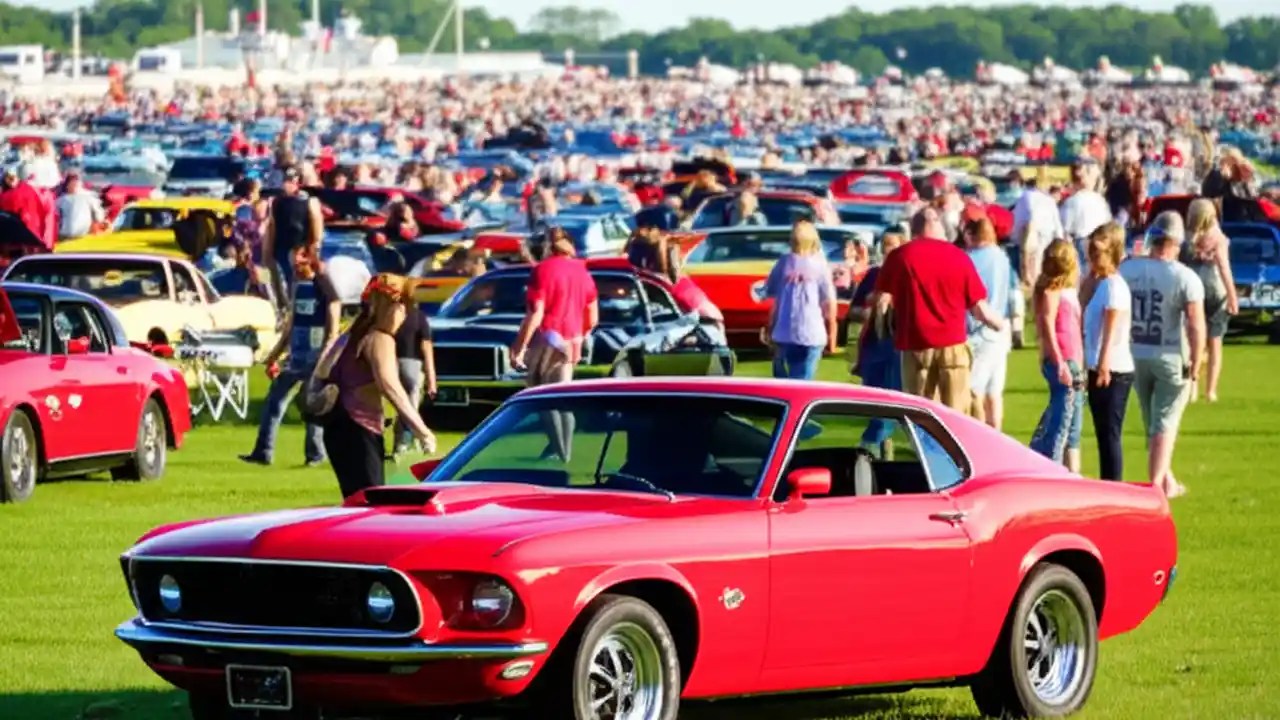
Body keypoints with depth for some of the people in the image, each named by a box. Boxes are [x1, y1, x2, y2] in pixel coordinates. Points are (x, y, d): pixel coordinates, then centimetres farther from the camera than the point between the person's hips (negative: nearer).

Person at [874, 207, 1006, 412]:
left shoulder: (900, 256, 1)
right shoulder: (959, 257, 4)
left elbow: (882, 300, -2)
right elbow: (978, 307, 5)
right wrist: (1000, 323, 24)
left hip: (916, 344, 0)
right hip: (953, 344, 0)